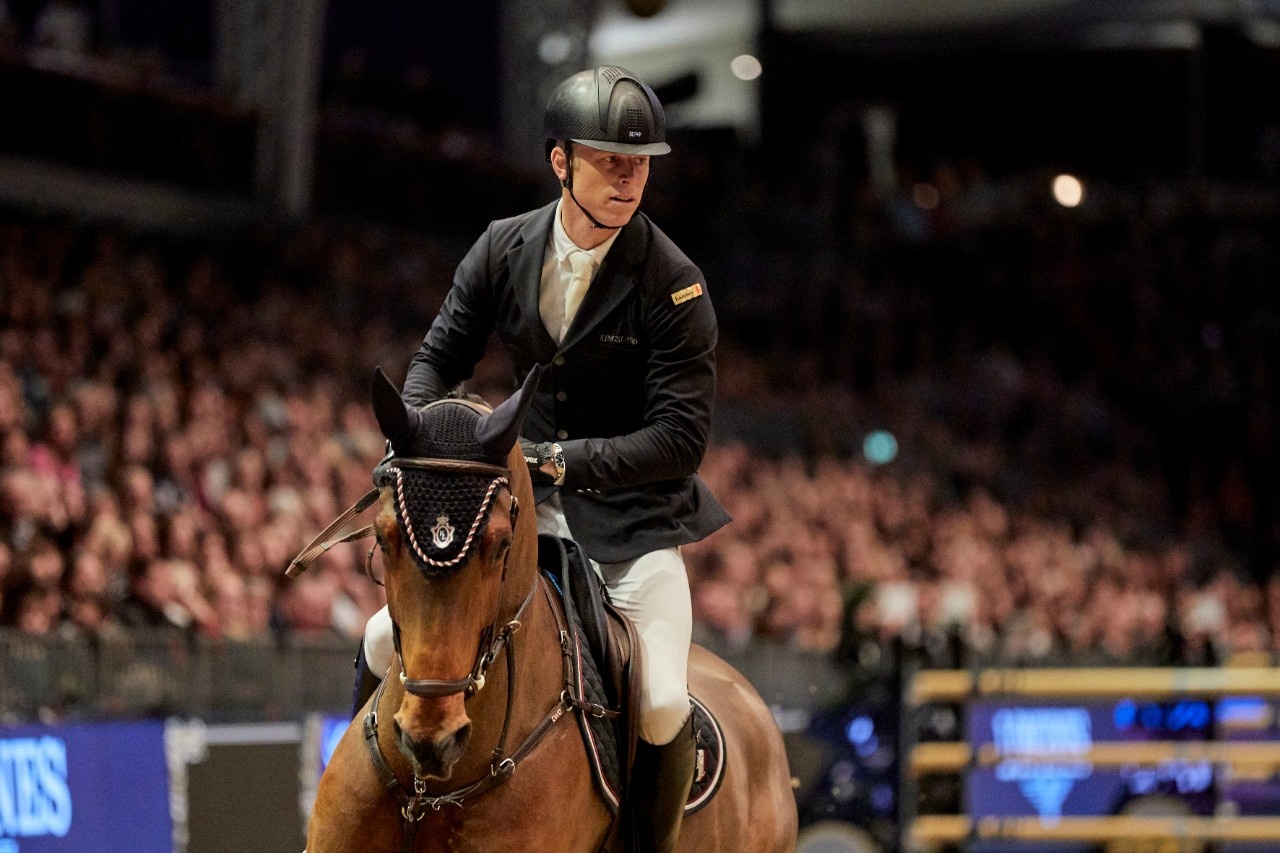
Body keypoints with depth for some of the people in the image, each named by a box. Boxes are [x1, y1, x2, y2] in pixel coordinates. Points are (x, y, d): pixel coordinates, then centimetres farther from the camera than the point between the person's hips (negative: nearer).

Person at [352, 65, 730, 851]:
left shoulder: (673, 284, -16)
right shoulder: (505, 249, -3)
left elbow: (683, 437, -19)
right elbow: (441, 357, 8)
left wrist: (560, 460, -28)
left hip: (630, 514, -4)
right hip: (517, 502, 4)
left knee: (663, 704, -22)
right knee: (385, 641, -5)